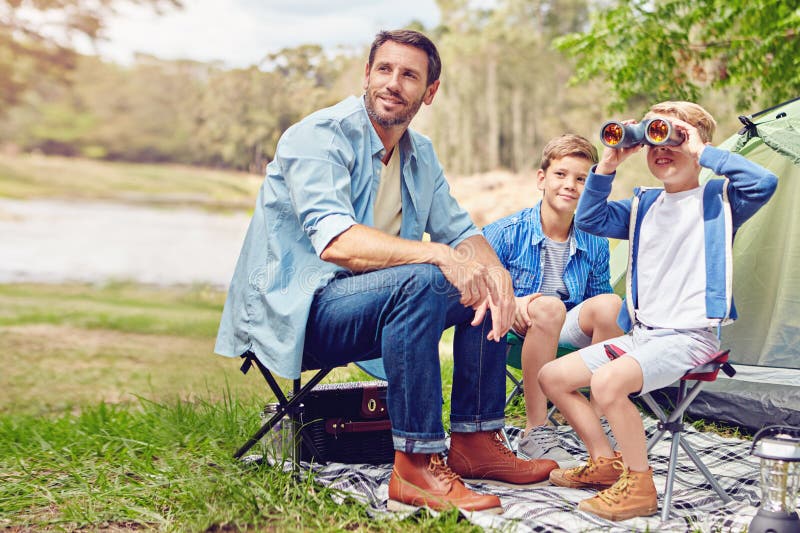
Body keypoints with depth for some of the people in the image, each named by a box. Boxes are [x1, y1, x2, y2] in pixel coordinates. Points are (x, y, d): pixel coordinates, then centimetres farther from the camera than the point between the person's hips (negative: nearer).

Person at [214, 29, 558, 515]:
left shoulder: (420, 155, 11)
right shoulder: (320, 136, -15)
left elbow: (460, 231, 10)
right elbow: (335, 241, -29)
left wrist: (493, 270, -14)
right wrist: (438, 255, -37)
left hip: (371, 303, 9)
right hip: (292, 311, -8)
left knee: (487, 287, 1)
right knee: (419, 281, -32)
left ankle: (475, 440, 3)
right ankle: (417, 466, -29)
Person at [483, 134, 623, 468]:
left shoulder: (595, 243, 4)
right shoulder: (508, 232, -7)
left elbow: (596, 300, 13)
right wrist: (509, 304, -27)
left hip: (567, 331, 4)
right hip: (517, 328, -3)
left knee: (610, 303, -26)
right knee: (548, 306, -37)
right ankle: (536, 433, -30)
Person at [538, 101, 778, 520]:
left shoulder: (718, 200, -5)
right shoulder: (643, 206, 14)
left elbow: (763, 182, -24)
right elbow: (589, 220, 9)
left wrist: (703, 151, -16)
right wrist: (608, 164, -2)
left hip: (689, 337, -8)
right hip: (639, 334, 8)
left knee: (608, 382, -33)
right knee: (552, 376, 7)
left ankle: (638, 486, -14)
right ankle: (605, 463, 17)